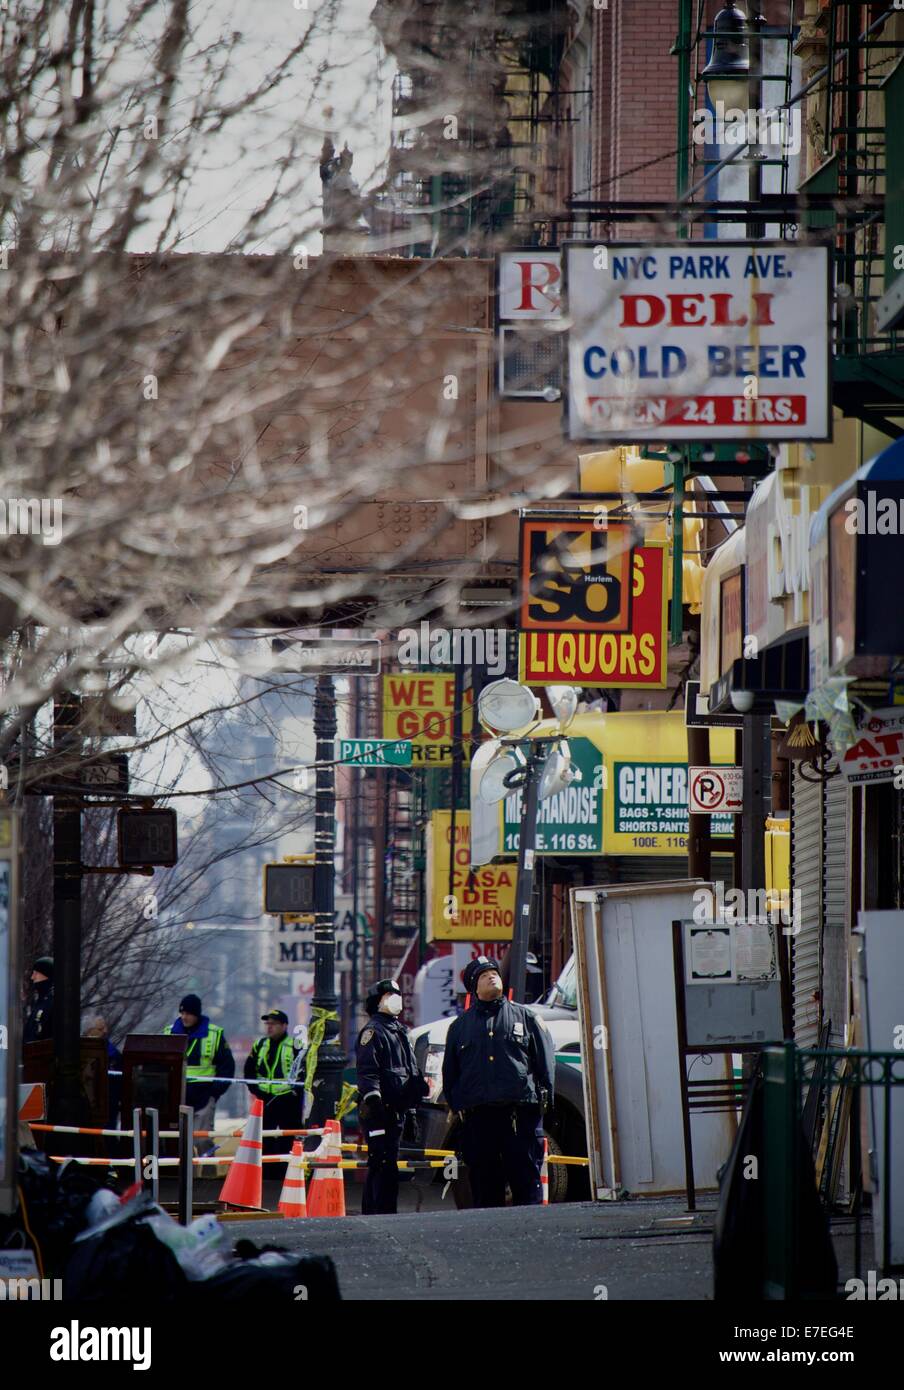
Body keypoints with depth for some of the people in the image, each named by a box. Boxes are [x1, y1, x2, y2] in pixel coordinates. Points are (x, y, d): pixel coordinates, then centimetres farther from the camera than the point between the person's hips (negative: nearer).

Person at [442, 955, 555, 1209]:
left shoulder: (525, 1017, 12)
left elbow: (545, 1061, 11)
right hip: (478, 1116, 2)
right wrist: (457, 1104, 9)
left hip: (521, 1112, -2)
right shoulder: (460, 1026, 17)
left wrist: (544, 1095, 1)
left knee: (527, 1179, -6)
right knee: (484, 1180, 3)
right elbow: (450, 1072, 20)